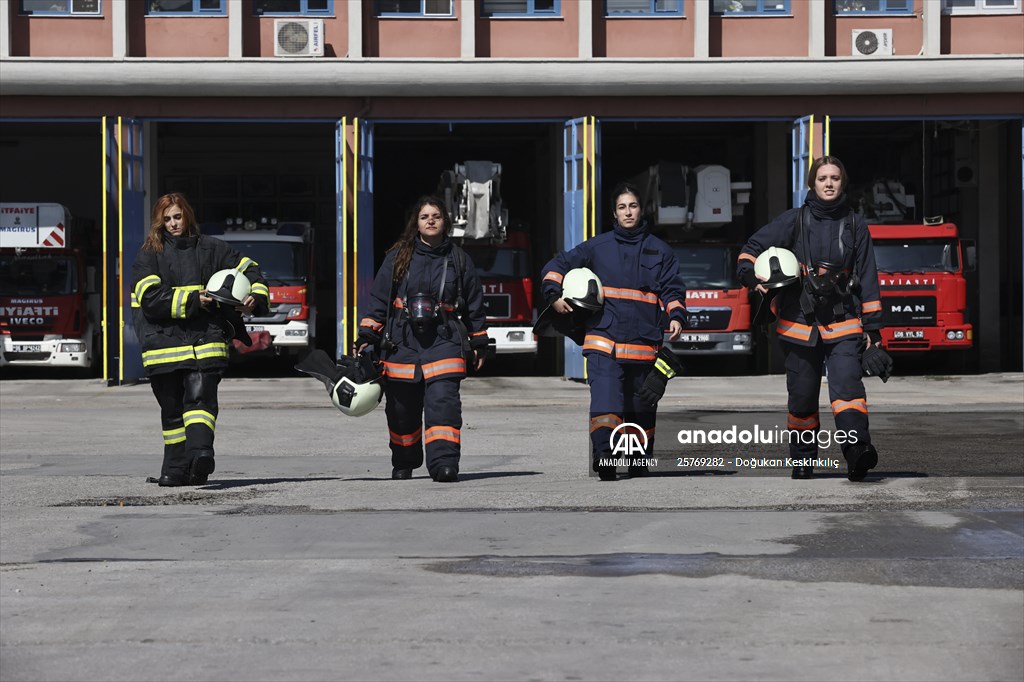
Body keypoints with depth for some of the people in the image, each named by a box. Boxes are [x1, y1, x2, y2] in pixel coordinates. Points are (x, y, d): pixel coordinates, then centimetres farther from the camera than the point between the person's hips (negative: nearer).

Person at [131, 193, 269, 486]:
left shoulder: (209, 248, 12)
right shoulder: (149, 255, 7)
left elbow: (250, 270, 20)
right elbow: (151, 297, -8)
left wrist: (256, 298, 1)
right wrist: (192, 301, -14)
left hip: (205, 340, -1)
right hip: (164, 341, 1)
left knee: (200, 396, -19)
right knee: (171, 408, 8)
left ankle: (201, 453, -35)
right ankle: (175, 468, 18)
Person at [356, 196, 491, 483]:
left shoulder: (458, 259, 10)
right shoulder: (398, 257, 8)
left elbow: (474, 303, 15)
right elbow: (378, 298, 7)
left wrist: (479, 343, 15)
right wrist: (366, 336, 0)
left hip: (444, 340, -1)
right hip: (403, 341, 1)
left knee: (443, 401, -17)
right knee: (402, 407, 8)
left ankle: (444, 461, -23)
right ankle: (404, 463, 25)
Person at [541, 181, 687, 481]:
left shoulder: (659, 250, 11)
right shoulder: (598, 247, 9)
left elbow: (672, 288, 10)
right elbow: (556, 266, 14)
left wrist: (676, 317, -8)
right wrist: (554, 296, -2)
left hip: (644, 343, 2)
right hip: (604, 341, -2)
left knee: (641, 409, 9)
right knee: (606, 401, -20)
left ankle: (640, 463, 24)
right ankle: (604, 460, -26)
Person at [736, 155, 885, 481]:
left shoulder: (855, 226, 9)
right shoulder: (794, 220, 6)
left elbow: (867, 279, 10)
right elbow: (753, 248, 10)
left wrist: (872, 328, 5)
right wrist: (750, 275, -11)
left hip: (843, 323, -1)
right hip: (799, 323, 1)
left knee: (847, 384, -21)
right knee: (802, 396, 6)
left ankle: (858, 451, -35)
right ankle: (803, 460, 21)